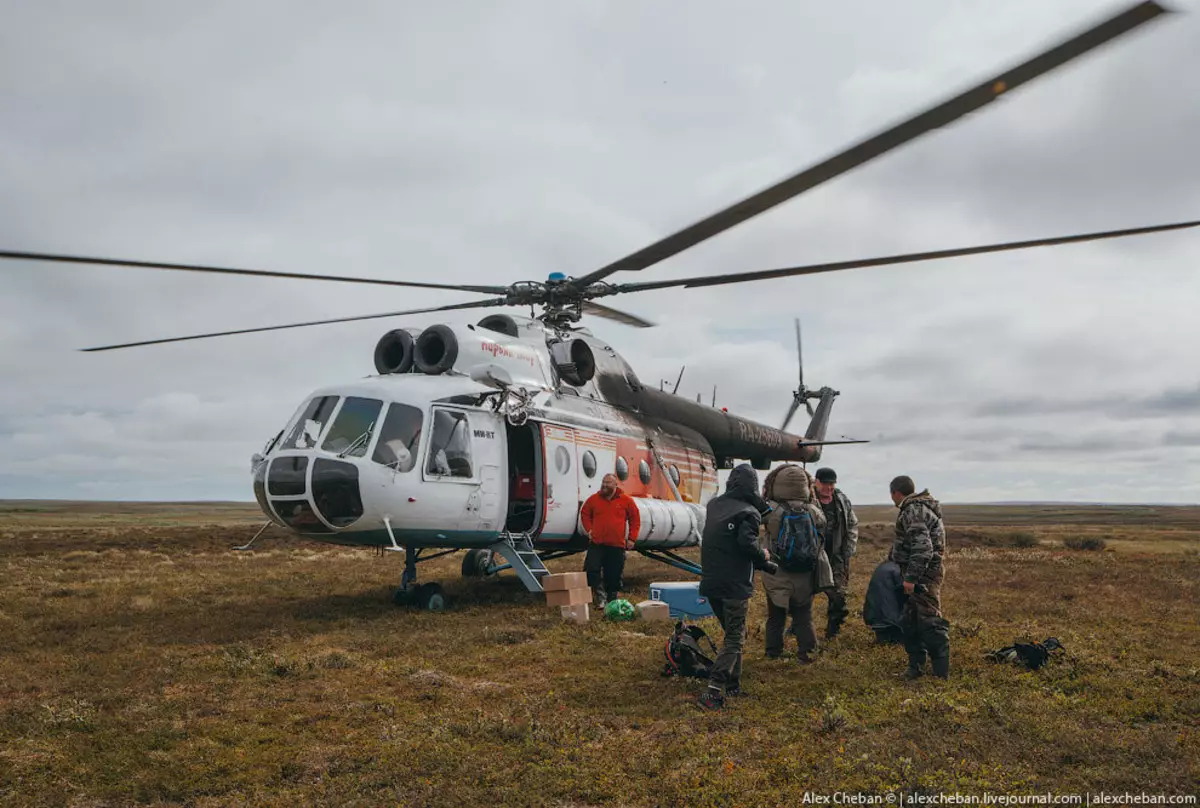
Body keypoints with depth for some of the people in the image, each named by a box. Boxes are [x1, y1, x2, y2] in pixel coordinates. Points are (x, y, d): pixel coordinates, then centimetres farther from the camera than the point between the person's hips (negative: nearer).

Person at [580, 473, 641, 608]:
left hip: (617, 545, -1)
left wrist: (631, 538, 3)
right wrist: (589, 529, 7)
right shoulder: (594, 499, 5)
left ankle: (612, 600, 17)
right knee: (591, 569, -11)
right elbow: (584, 514, 20)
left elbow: (635, 520, 8)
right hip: (597, 544, 1)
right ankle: (601, 597, 2)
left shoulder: (626, 500, 1)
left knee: (614, 575, 3)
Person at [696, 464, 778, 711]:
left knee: (733, 633, 22)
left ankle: (733, 684, 25)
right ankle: (713, 690, -11)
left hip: (711, 583, 7)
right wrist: (764, 556, -9)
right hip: (735, 586, -7)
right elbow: (747, 543, -28)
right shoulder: (749, 512, -14)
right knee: (735, 638, 0)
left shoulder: (713, 505, 8)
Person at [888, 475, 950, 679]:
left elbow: (922, 547, -26)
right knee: (910, 622, 15)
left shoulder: (914, 510, -17)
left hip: (924, 575, -11)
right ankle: (916, 667, 22)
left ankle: (941, 674, -6)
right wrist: (891, 559, 40)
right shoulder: (917, 507, 17)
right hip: (920, 574, 11)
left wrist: (911, 577, -25)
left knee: (930, 623, -9)